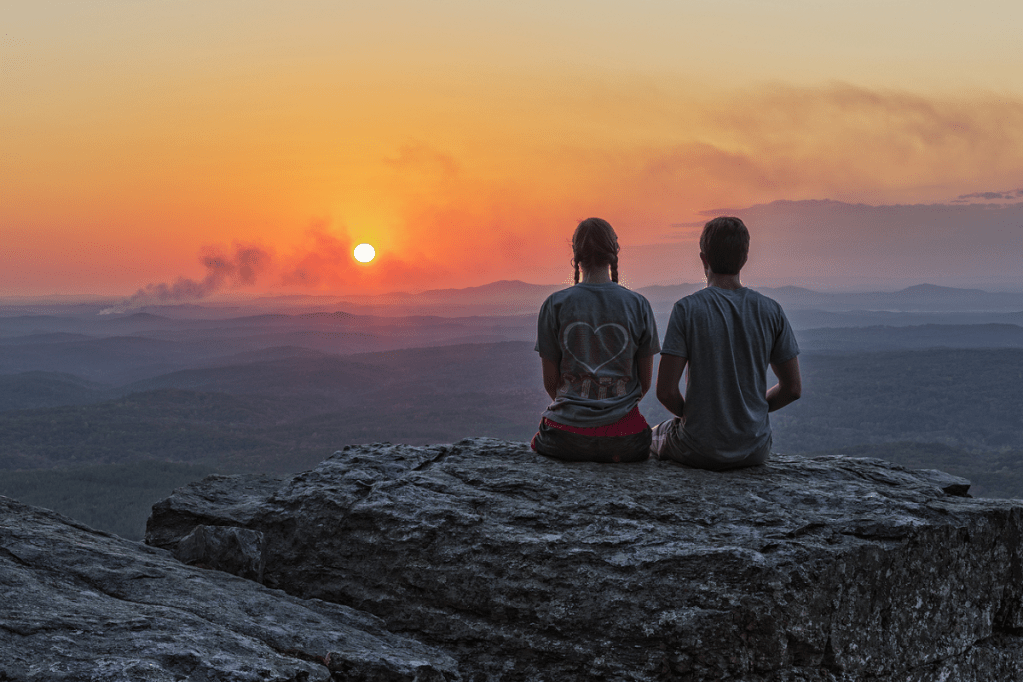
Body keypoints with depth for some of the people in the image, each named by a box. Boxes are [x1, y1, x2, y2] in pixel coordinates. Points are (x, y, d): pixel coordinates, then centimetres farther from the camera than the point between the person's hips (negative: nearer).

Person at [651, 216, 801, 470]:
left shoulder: (687, 309, -12)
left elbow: (666, 391, -15)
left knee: (655, 434, 31)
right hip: (754, 453, 3)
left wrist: (688, 413, 6)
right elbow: (792, 388, 2)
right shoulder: (772, 312, -3)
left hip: (698, 451, -3)